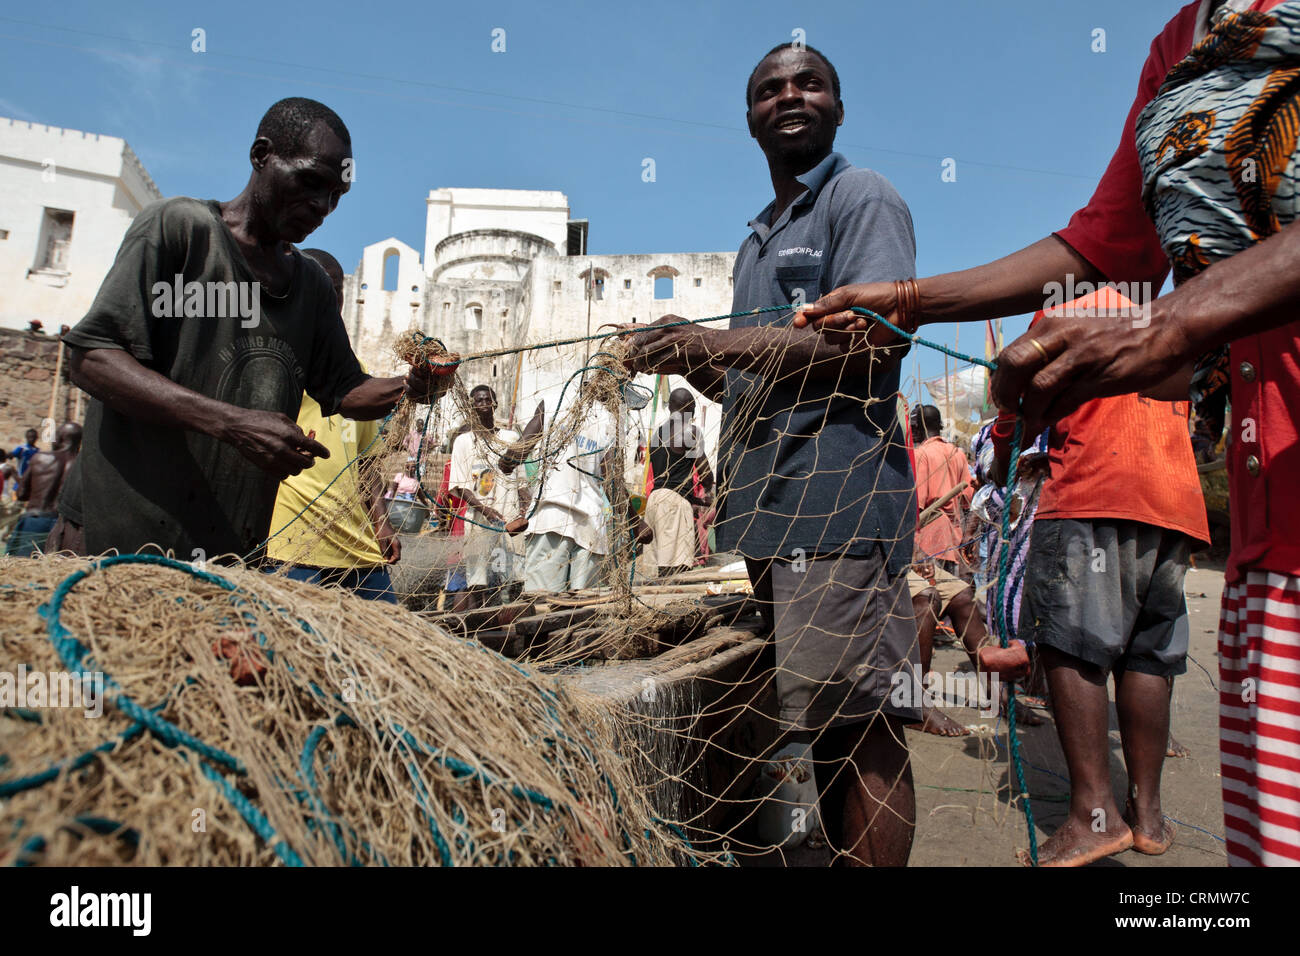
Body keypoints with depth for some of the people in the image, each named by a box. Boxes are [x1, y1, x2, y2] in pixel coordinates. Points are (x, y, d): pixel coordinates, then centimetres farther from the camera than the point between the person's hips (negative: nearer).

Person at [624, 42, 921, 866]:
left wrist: (714, 342, -15)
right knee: (824, 729, 14)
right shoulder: (757, 242, 27)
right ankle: (844, 858, 26)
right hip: (770, 510, 8)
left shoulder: (863, 198, 3)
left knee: (860, 731, -5)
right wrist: (692, 361, 7)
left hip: (839, 496, -8)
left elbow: (877, 339, -15)